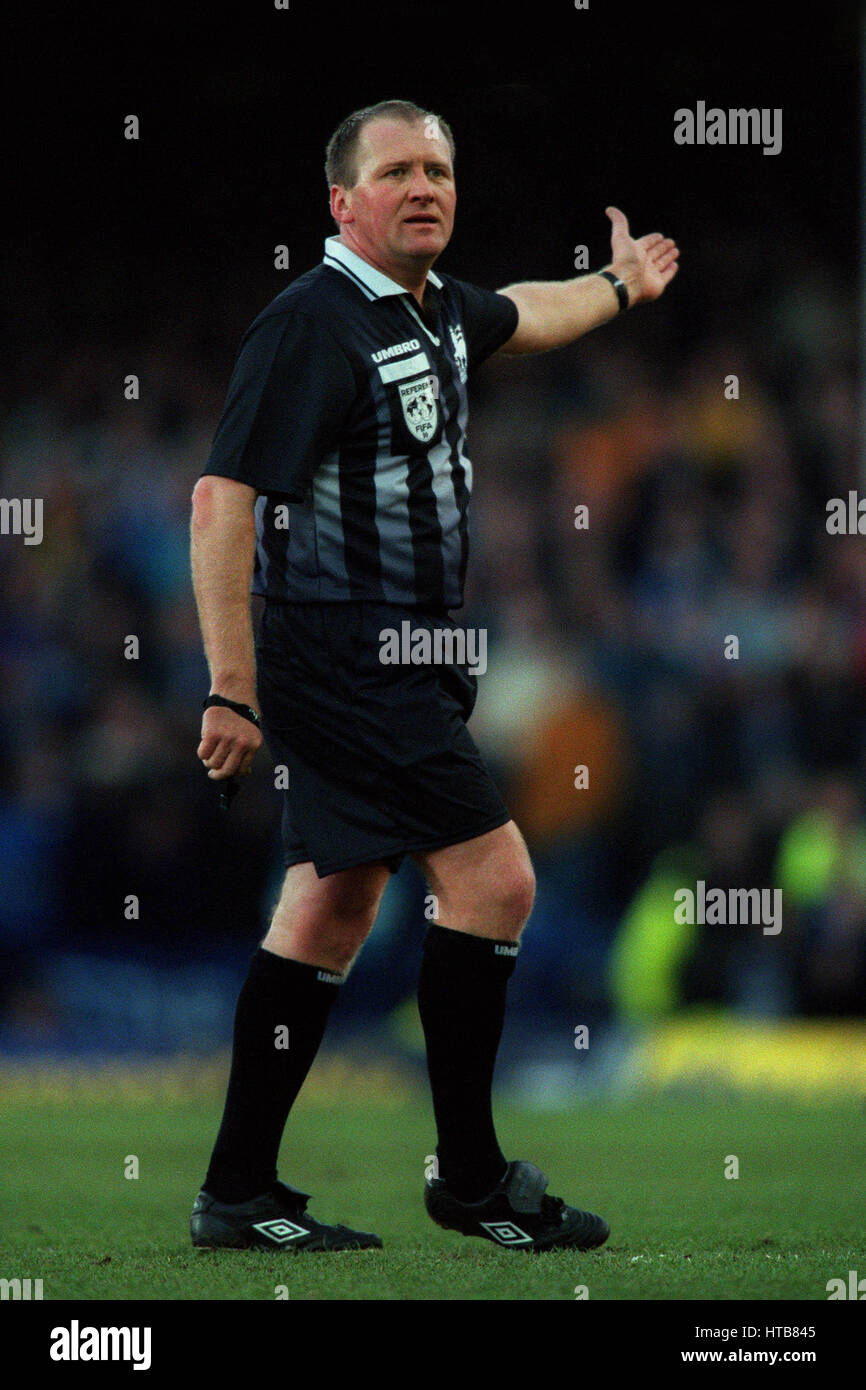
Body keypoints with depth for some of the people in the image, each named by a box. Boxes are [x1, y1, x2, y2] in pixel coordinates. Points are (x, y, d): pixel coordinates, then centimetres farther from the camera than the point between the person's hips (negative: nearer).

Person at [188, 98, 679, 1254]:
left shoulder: (437, 310, 11)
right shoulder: (312, 325, -17)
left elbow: (517, 316, 38)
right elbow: (222, 502, -21)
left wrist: (620, 287, 54)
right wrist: (232, 691, -24)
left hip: (405, 663, 10)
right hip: (344, 659, -10)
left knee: (334, 908, 9)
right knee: (492, 878, -11)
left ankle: (239, 1192, 13)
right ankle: (470, 1176, -1)